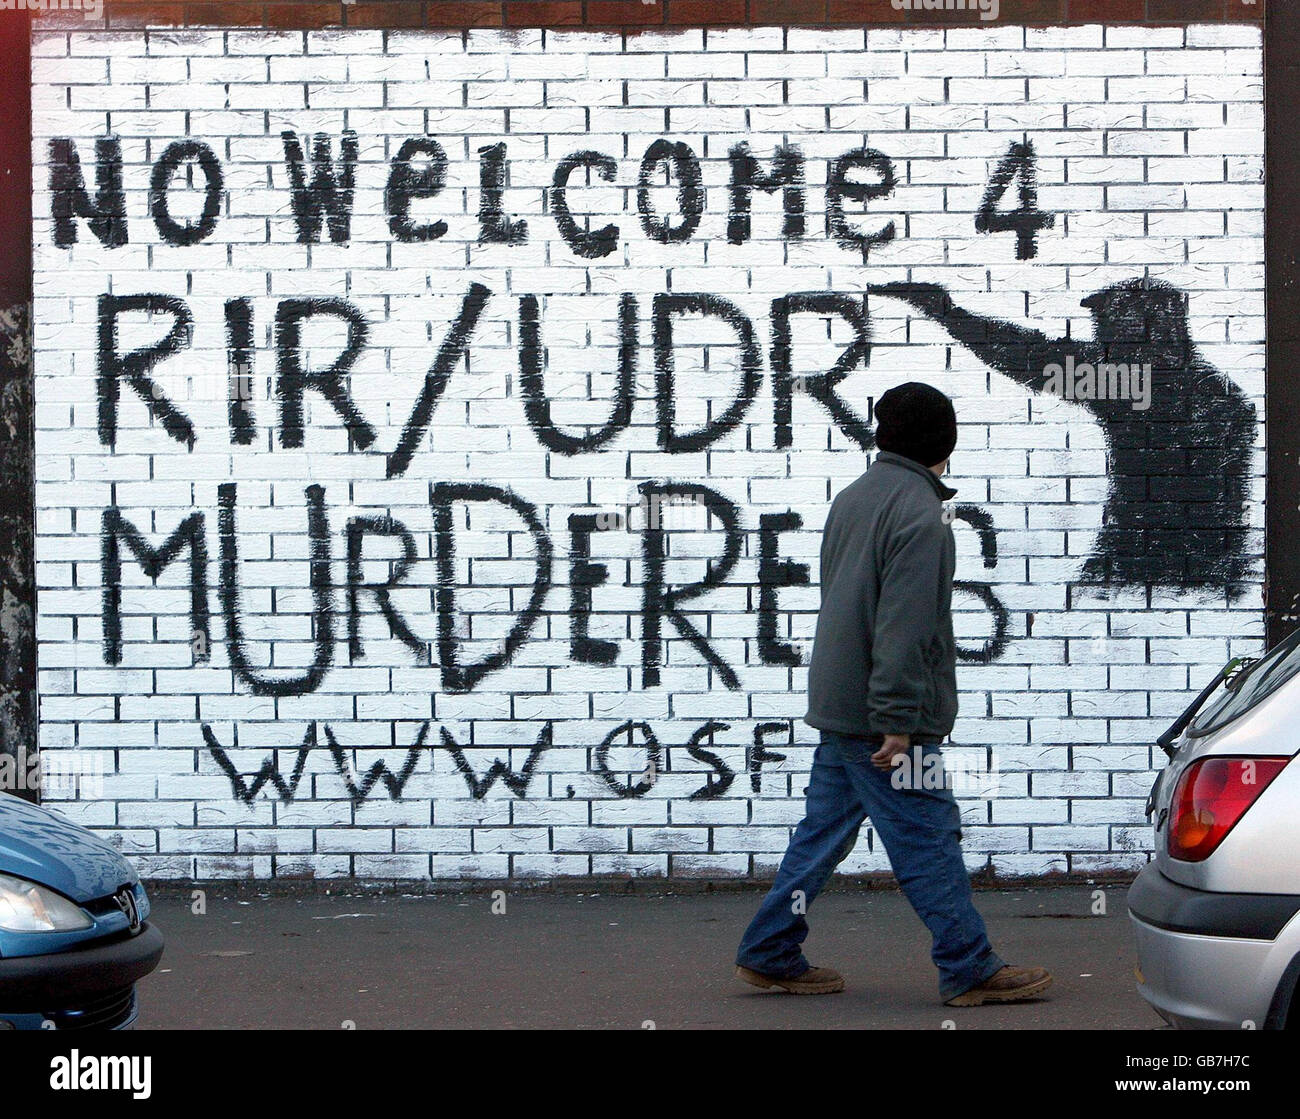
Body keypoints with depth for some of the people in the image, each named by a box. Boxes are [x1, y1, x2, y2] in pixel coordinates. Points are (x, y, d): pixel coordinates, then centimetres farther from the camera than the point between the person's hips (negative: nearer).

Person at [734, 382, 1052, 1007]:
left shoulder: (853, 498, 14)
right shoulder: (919, 513, -15)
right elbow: (904, 625, -21)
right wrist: (897, 720, -22)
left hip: (836, 704, 9)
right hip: (879, 718, -9)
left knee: (823, 832, 14)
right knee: (927, 840, -4)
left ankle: (769, 956, 18)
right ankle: (969, 971, 1)